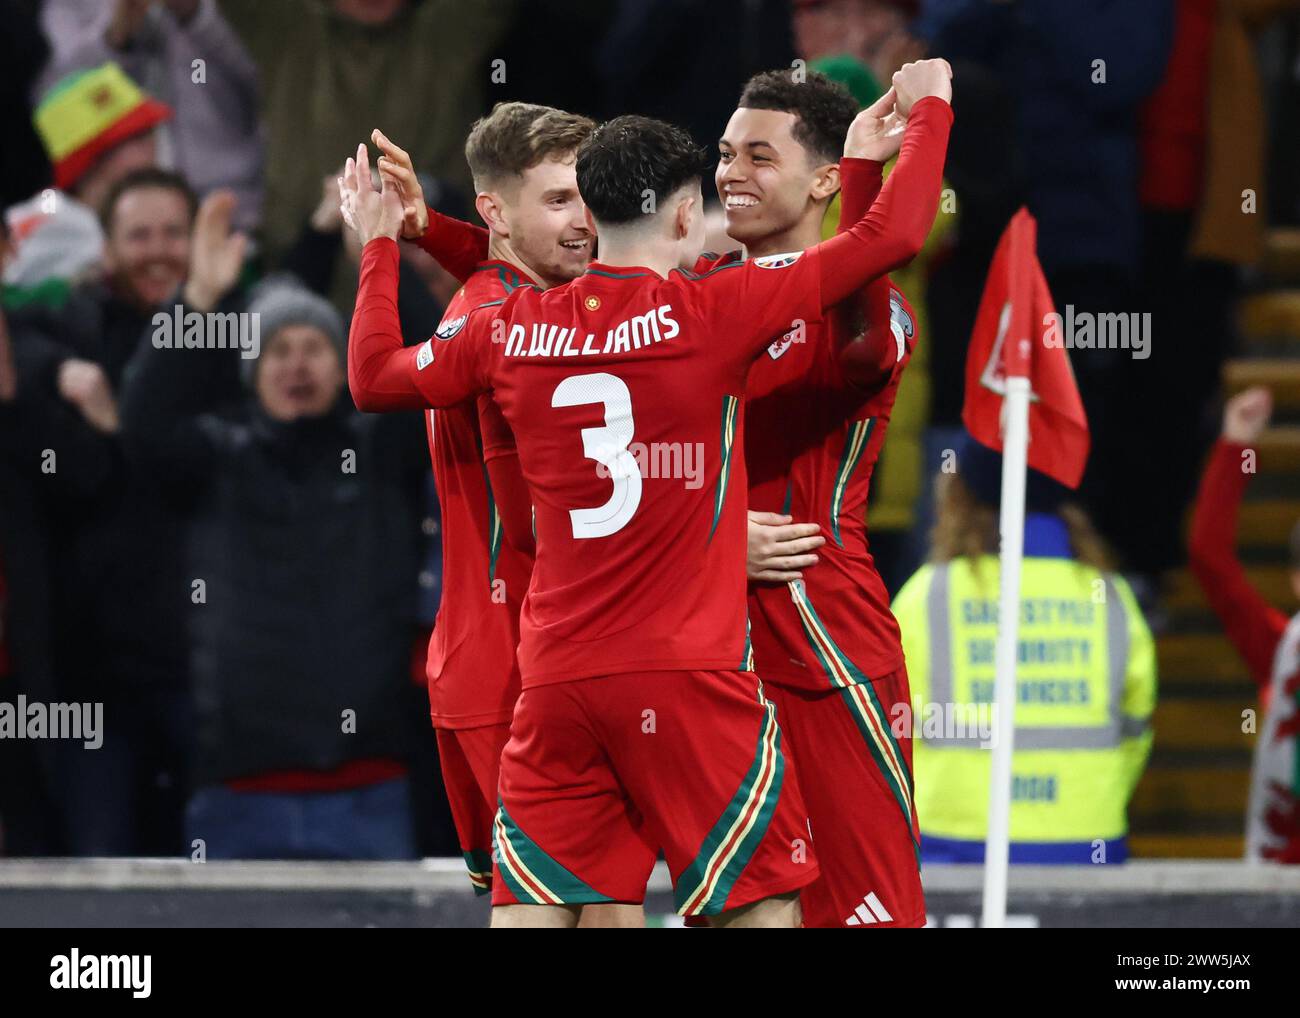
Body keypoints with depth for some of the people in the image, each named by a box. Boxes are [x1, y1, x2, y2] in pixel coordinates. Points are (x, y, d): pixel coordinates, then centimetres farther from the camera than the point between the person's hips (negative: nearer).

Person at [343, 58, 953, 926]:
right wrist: (930, 107, 9)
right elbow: (890, 237, -6)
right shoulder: (710, 312, -7)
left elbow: (374, 378, 22)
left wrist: (379, 248, 36)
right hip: (687, 675, -4)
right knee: (763, 901, 4)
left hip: (555, 679, 4)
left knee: (530, 909, 4)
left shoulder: (513, 331, 6)